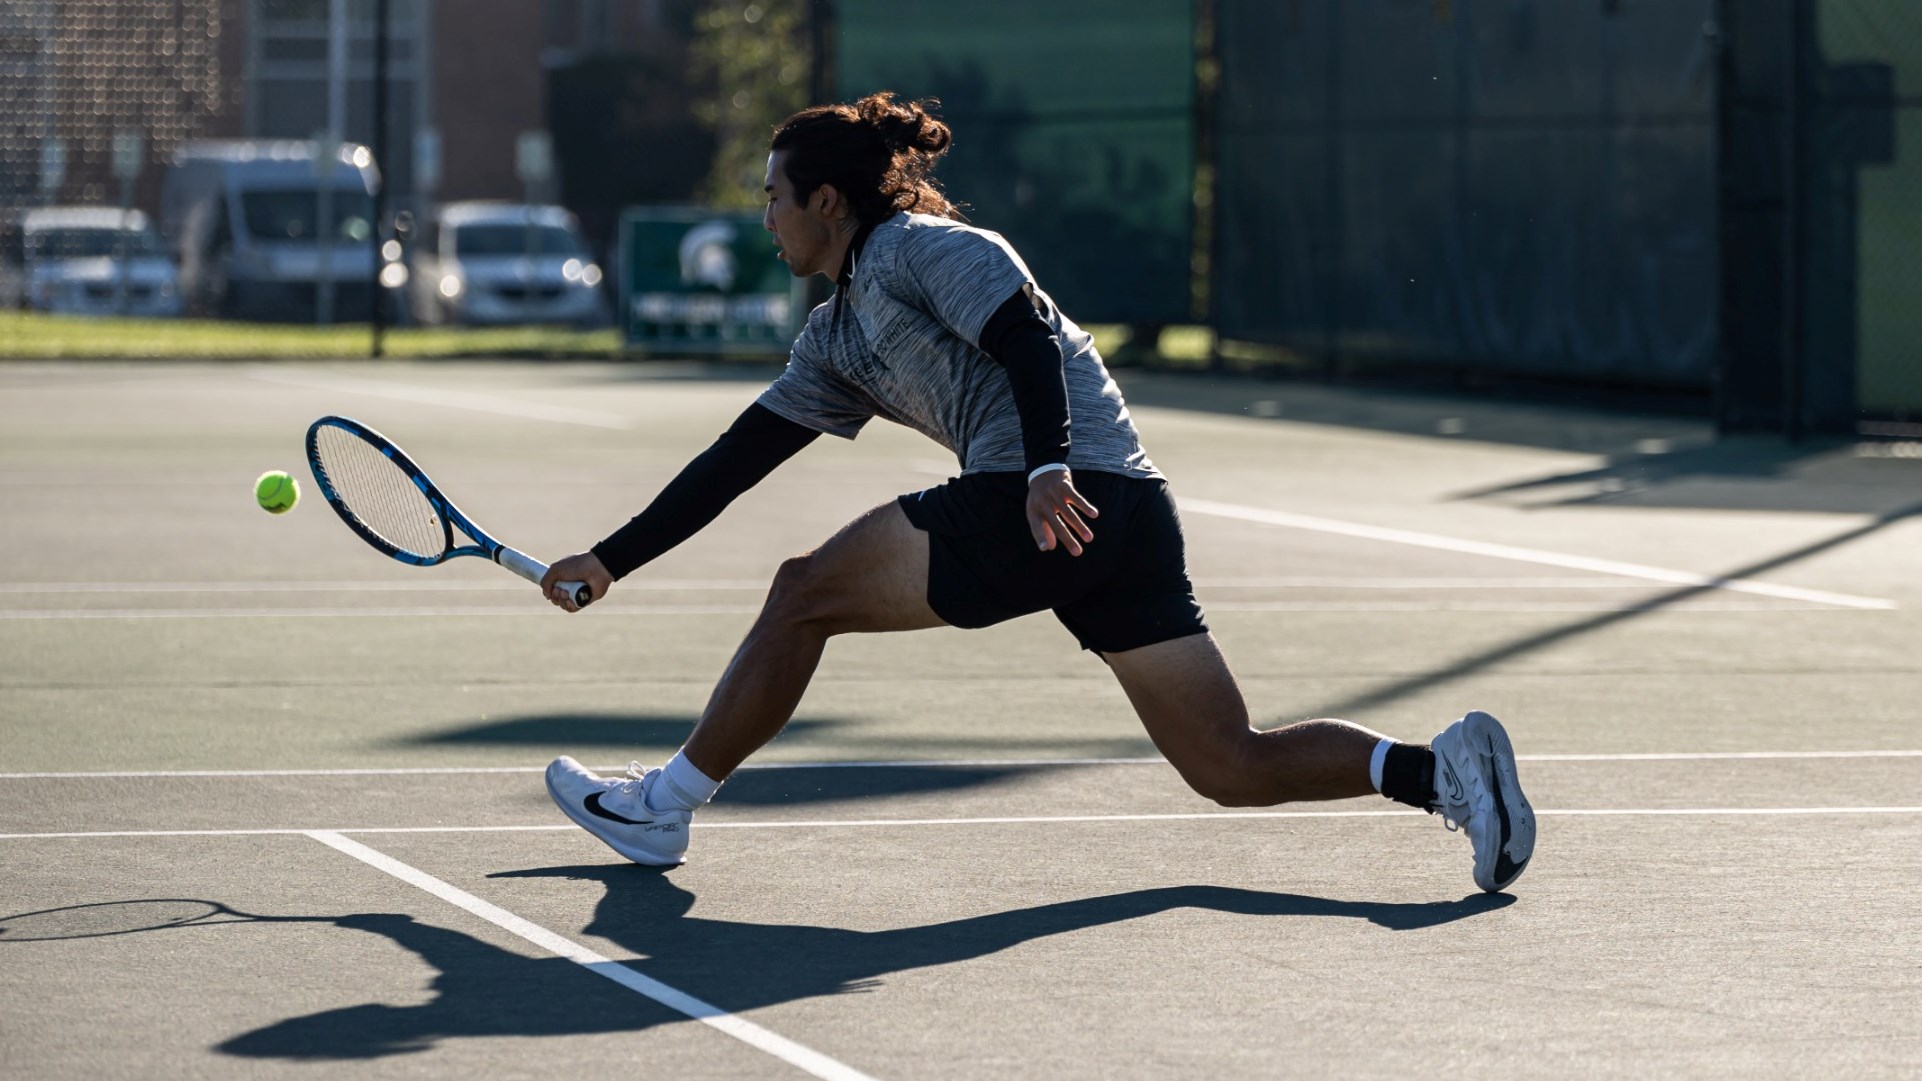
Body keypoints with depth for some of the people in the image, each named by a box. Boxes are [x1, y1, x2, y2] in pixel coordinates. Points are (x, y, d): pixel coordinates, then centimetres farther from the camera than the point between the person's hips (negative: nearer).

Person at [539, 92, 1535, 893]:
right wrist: (611, 560, 29)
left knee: (802, 596, 1)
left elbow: (1027, 339, -13)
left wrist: (1048, 472, -27)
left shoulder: (915, 246, 2)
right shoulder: (836, 337, 28)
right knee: (1235, 771, 2)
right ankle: (1441, 768, -9)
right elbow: (740, 456, 30)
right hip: (1130, 514, 10)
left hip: (1060, 499, -10)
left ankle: (665, 805, 8)